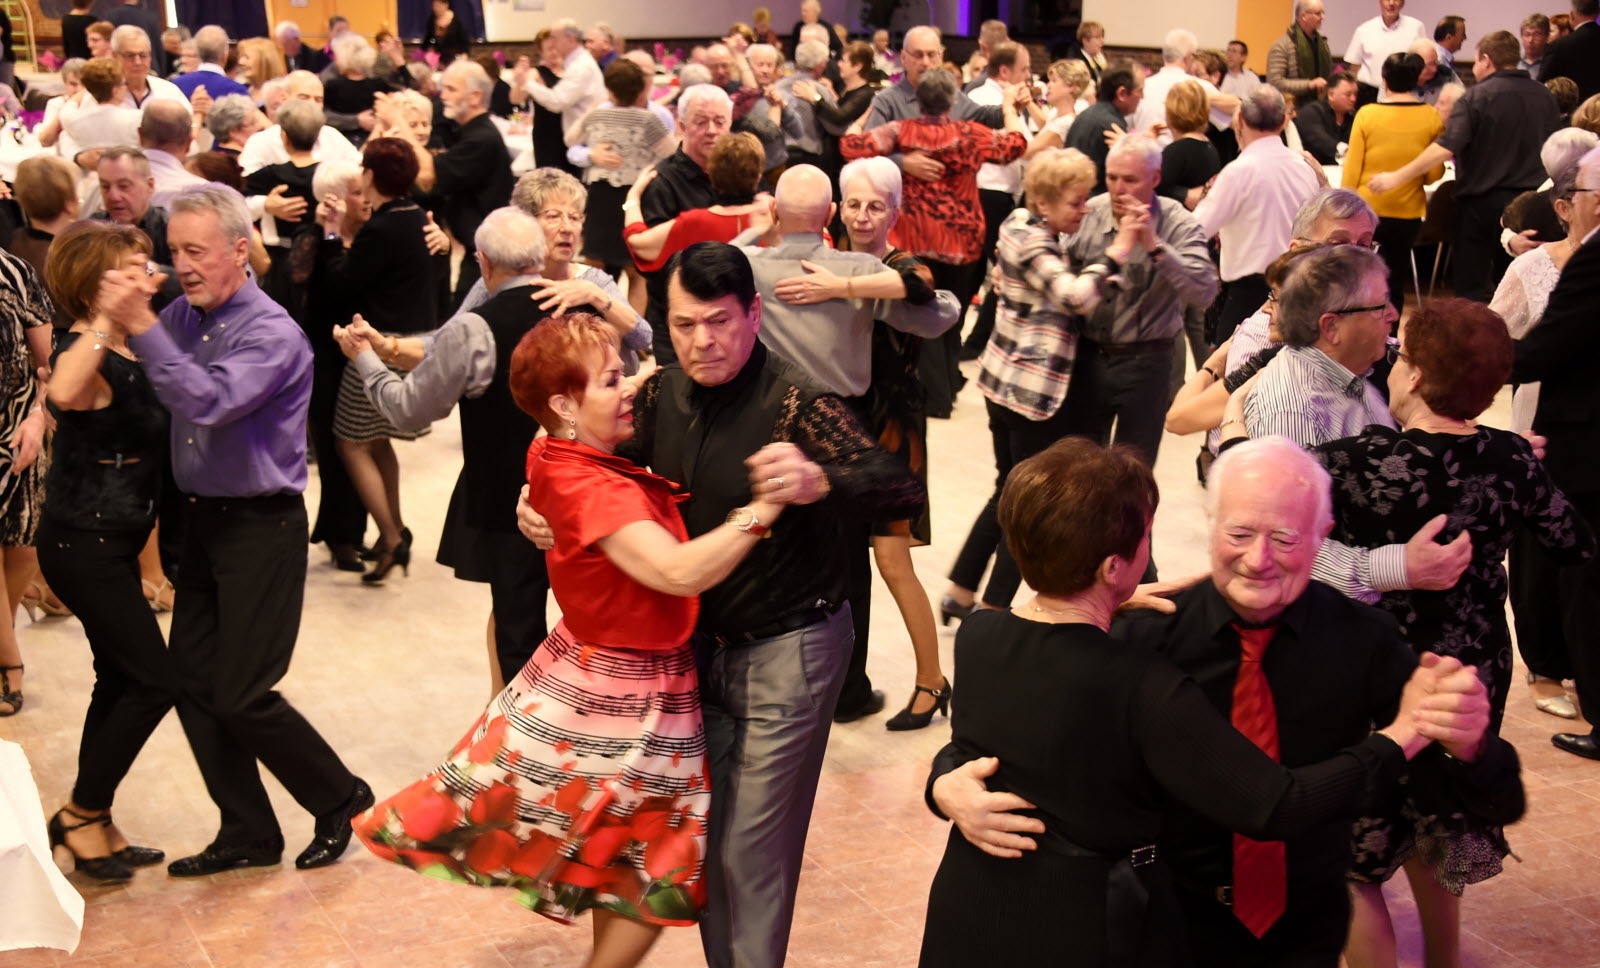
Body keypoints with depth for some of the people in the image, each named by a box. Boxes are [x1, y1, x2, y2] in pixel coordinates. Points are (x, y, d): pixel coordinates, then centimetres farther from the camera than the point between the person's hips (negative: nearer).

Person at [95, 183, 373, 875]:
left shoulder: (272, 334, -16)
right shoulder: (181, 317, 5)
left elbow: (207, 401, -31)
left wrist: (140, 327, -32)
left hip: (262, 526, -7)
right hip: (204, 520, 7)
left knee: (242, 696, -4)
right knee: (193, 681, 9)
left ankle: (341, 800, 18)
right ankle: (248, 833, 22)